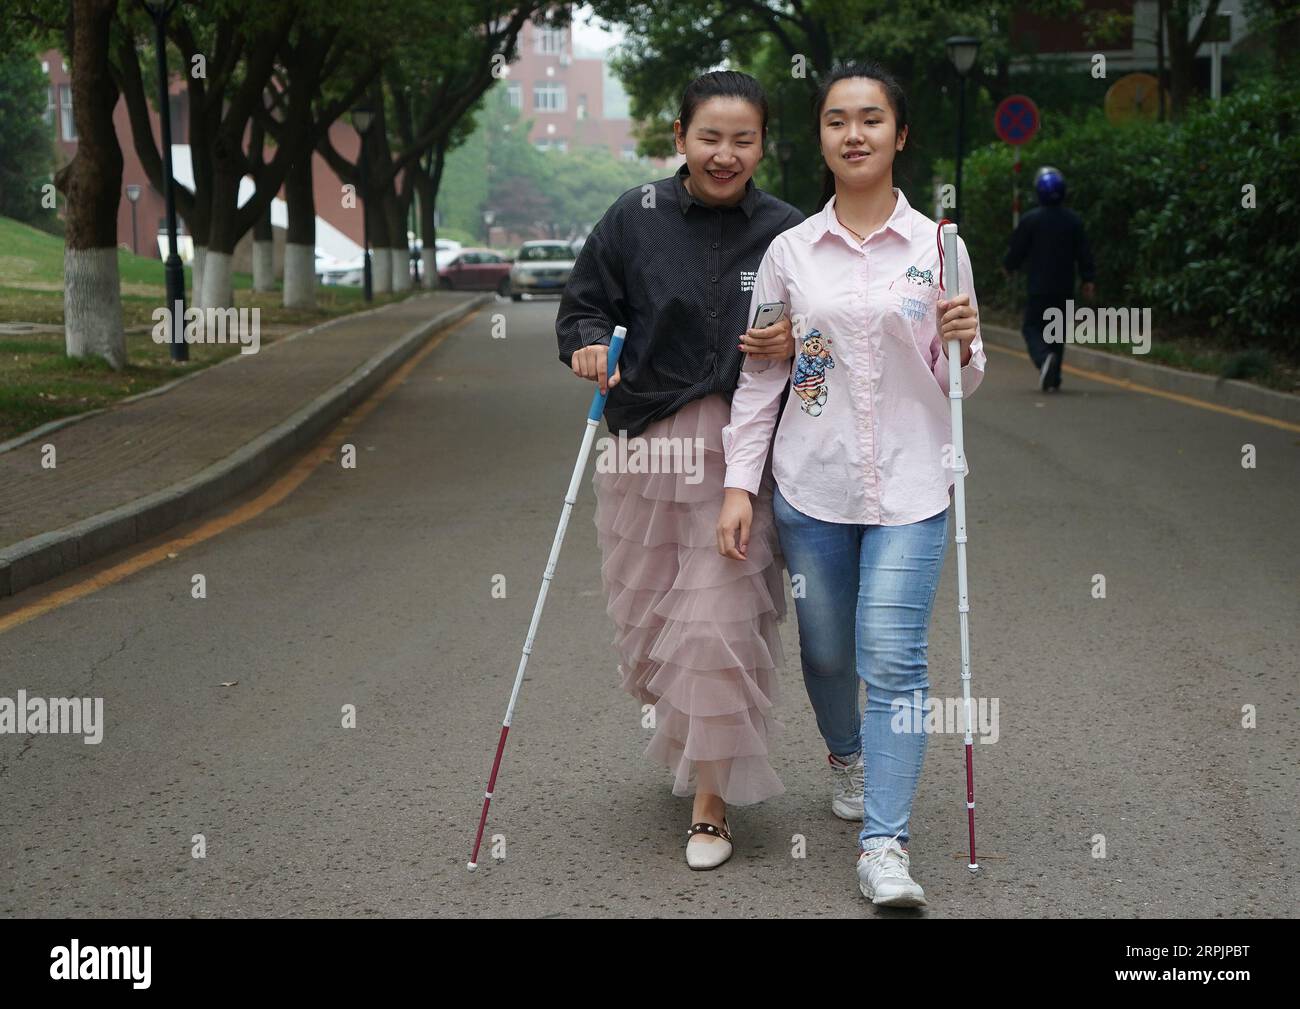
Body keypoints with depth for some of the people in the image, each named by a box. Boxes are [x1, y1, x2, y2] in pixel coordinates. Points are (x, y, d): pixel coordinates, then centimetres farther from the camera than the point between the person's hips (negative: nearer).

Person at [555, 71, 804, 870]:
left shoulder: (786, 232, 0)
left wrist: (794, 345, -13)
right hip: (646, 438, 2)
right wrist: (589, 345, -13)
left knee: (721, 620, -9)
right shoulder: (637, 218, 1)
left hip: (741, 446, -2)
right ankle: (691, 736, 42)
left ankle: (712, 802, 5)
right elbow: (585, 303, 9)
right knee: (650, 622, 10)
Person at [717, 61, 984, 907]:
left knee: (894, 661, -11)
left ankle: (885, 845, -9)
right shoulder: (790, 250, 3)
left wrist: (962, 343, -15)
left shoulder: (936, 245, 2)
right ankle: (847, 756, 46)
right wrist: (739, 482, -1)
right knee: (827, 651, 15)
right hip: (811, 486, 2)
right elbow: (759, 374, 6)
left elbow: (961, 380, 8)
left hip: (910, 488, -2)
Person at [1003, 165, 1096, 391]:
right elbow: (1084, 254, 1)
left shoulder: (1030, 220, -9)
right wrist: (1089, 280, 8)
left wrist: (1008, 266, 18)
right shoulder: (1073, 220, 1)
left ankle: (1044, 357, -26)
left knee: (1032, 327, 4)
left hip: (1038, 287, -3)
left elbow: (1017, 251, -1)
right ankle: (1053, 379, 14)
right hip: (1064, 288, 3)